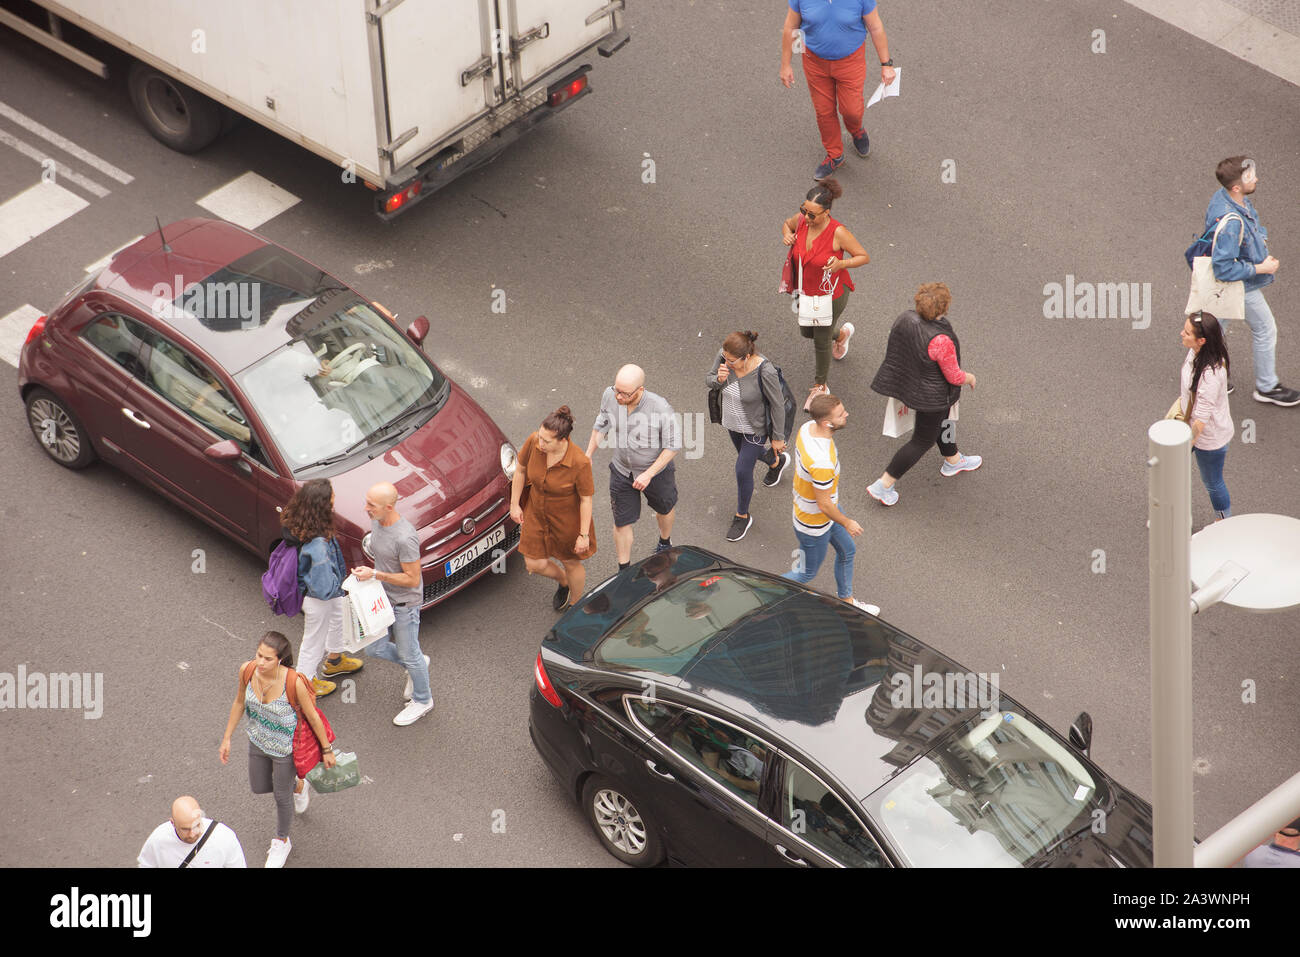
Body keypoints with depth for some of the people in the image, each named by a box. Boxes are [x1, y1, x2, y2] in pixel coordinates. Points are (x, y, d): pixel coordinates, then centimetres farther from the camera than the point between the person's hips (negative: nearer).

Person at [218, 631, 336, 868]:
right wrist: (227, 738, 4)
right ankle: (298, 786, 59)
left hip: (285, 747, -5)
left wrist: (326, 749, -9)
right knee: (258, 787, 27)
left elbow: (313, 717, -20)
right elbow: (239, 703, -3)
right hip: (258, 740, 5)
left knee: (282, 796, 18)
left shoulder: (293, 682, -36)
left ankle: (282, 842, 48)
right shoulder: (247, 670, -23)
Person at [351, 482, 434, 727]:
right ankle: (417, 664, 40)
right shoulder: (376, 523, -5)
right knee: (374, 647, 16)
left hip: (405, 603, -8)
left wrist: (375, 575, -28)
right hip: (383, 598, 8)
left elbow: (412, 579, -26)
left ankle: (422, 700, 32)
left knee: (408, 655, 10)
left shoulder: (405, 538, -32)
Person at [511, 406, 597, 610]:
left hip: (568, 517, -4)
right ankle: (564, 582, 48)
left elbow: (586, 499, -20)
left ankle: (575, 604, 51)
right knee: (534, 565, 13)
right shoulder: (533, 442, -26)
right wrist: (515, 505, -1)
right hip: (537, 512, 4)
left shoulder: (579, 463, -35)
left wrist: (584, 535, -13)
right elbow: (521, 470, -6)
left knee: (571, 563, 21)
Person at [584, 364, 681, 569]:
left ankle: (665, 544, 59)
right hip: (622, 471, 2)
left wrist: (649, 474, -25)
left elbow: (673, 445, -22)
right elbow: (602, 423, -1)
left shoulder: (660, 408, -35)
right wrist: (588, 456, 4)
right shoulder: (610, 396, -23)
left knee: (665, 508, 27)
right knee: (622, 522, 9)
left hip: (656, 470, -2)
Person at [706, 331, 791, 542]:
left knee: (742, 471, 5)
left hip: (756, 428, -6)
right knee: (746, 453, 32)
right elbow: (709, 380, -8)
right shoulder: (724, 356, -24)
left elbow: (777, 404, -22)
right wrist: (719, 379, -33)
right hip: (732, 421, 6)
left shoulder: (765, 372, -37)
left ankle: (742, 517, 32)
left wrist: (778, 437, -12)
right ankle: (777, 462, 65)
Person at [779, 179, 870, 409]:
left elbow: (864, 256, -19)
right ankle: (842, 333, 60)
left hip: (832, 293, -6)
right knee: (806, 332, 26)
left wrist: (841, 264, -36)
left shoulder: (838, 233, -32)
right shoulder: (801, 220, -18)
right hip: (806, 290, 6)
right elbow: (787, 223, 9)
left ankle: (820, 386, 37)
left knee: (821, 341, 11)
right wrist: (787, 234, -15)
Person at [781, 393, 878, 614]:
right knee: (807, 574, 16)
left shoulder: (807, 427, -17)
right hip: (814, 524, -9)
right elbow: (824, 505, -30)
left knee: (847, 550, 27)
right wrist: (847, 523, -11)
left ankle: (846, 601, 48)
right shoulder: (822, 463, -43)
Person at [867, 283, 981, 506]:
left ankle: (953, 461, 56)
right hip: (931, 394, -8)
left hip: (908, 384, 8)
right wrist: (969, 378, 0)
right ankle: (882, 486, 16)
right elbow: (953, 376, -23)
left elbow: (896, 352, 1)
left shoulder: (905, 319, -15)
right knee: (922, 441, 12)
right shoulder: (940, 340, -35)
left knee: (942, 420, 32)